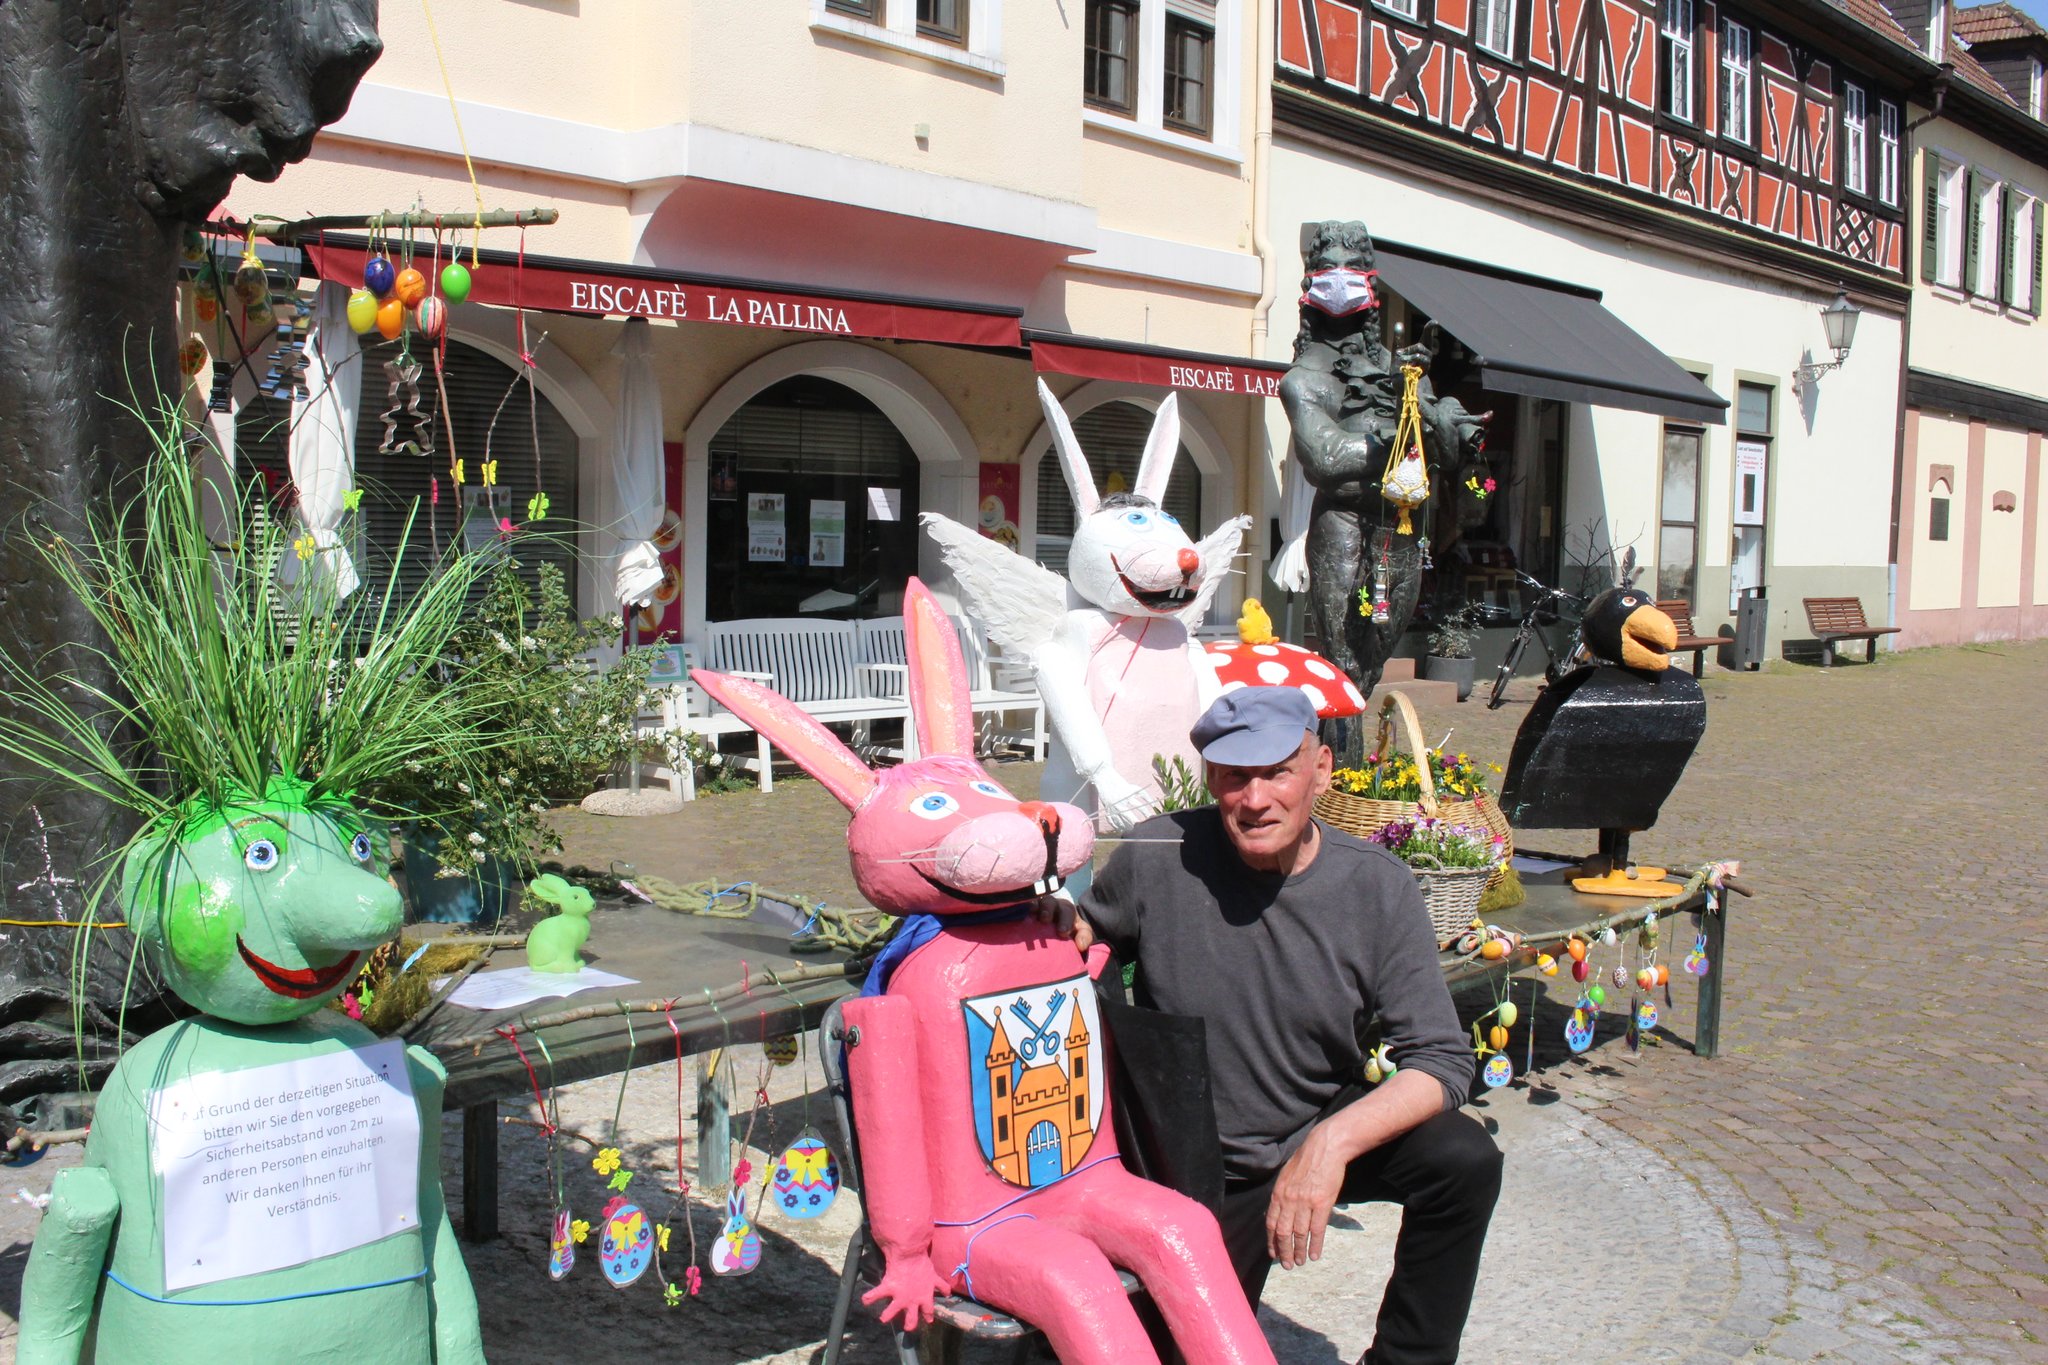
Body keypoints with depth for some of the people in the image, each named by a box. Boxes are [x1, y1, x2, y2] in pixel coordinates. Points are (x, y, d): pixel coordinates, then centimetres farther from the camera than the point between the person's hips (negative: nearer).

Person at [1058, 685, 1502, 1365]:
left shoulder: (1376, 885, -16)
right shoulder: (1157, 857, -17)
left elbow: (1441, 1060, -17)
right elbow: (1087, 933, 4)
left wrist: (1331, 1143, -33)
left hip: (1328, 1124, 1)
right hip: (1204, 1169, 0)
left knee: (1466, 1160, -24)